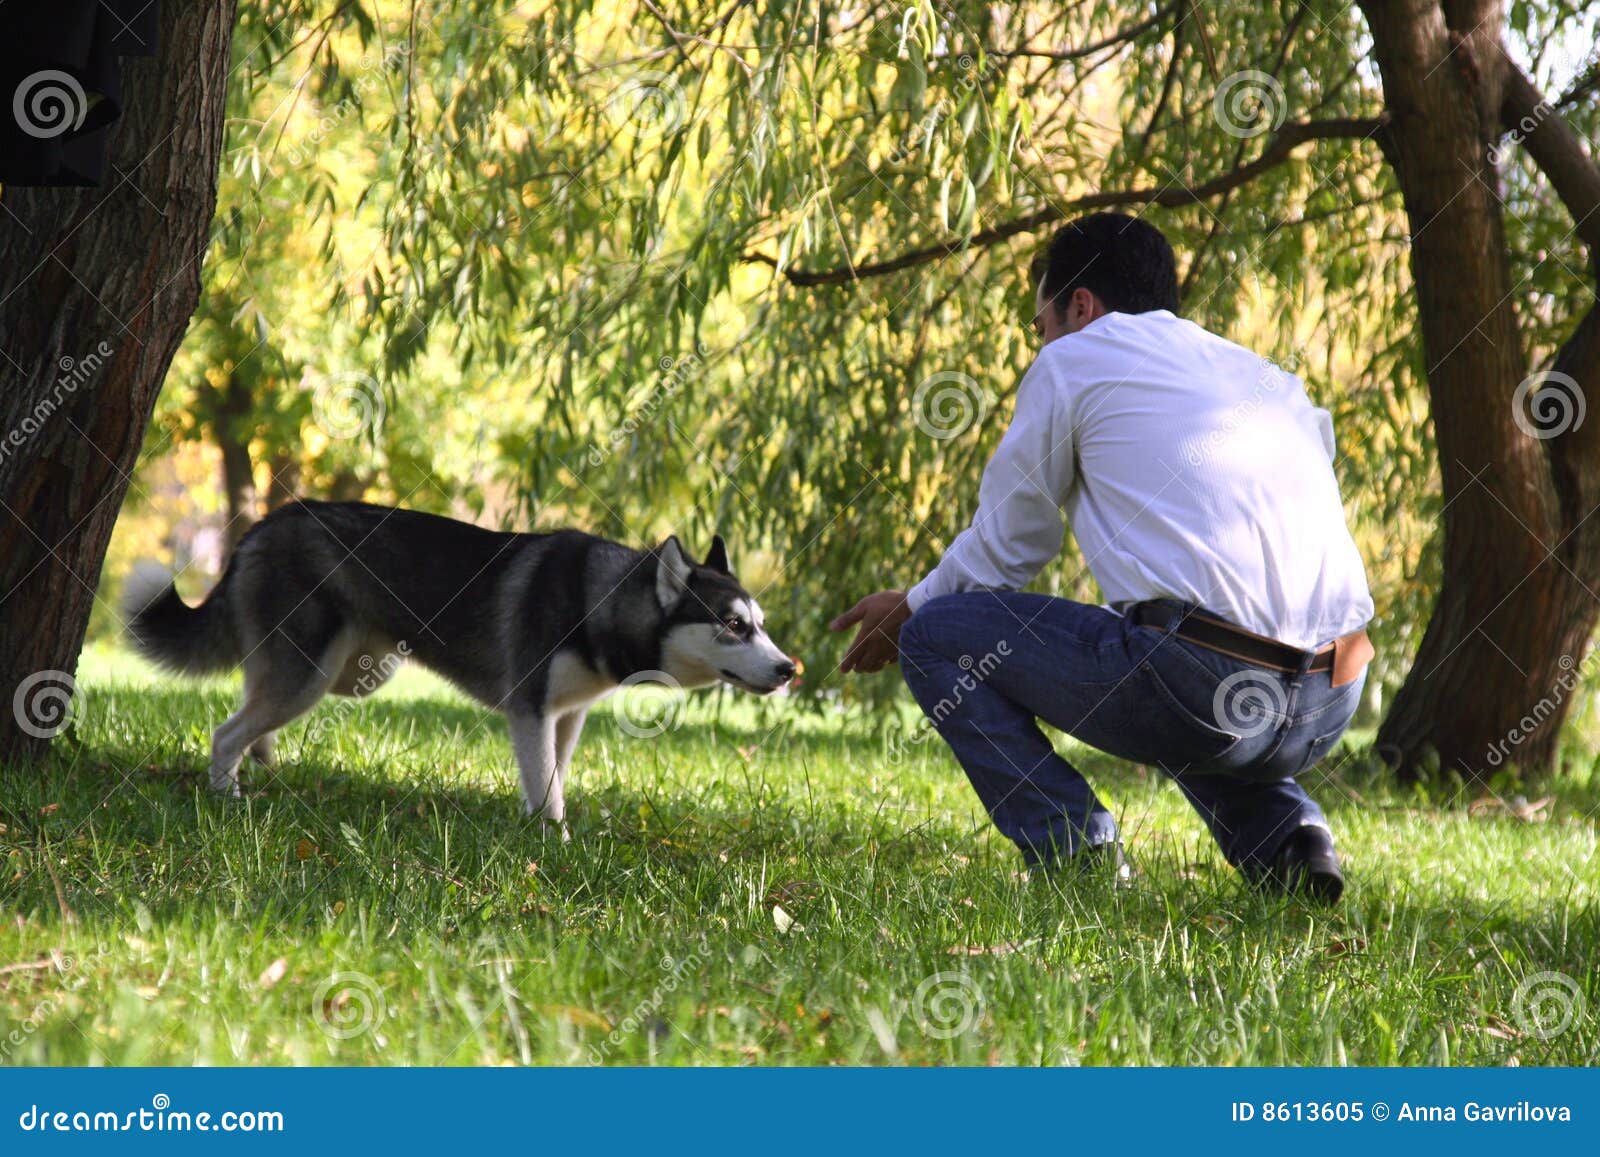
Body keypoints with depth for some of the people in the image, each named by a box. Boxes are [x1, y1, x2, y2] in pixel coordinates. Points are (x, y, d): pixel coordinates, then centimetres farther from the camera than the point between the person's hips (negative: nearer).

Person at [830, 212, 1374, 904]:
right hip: (1330, 708, 7)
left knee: (936, 634, 11)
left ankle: (1074, 851, -1)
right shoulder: (1265, 373, 26)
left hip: (1204, 686, -7)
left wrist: (909, 609, 33)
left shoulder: (1073, 360, 9)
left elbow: (1004, 552, 14)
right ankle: (1285, 833, 13)